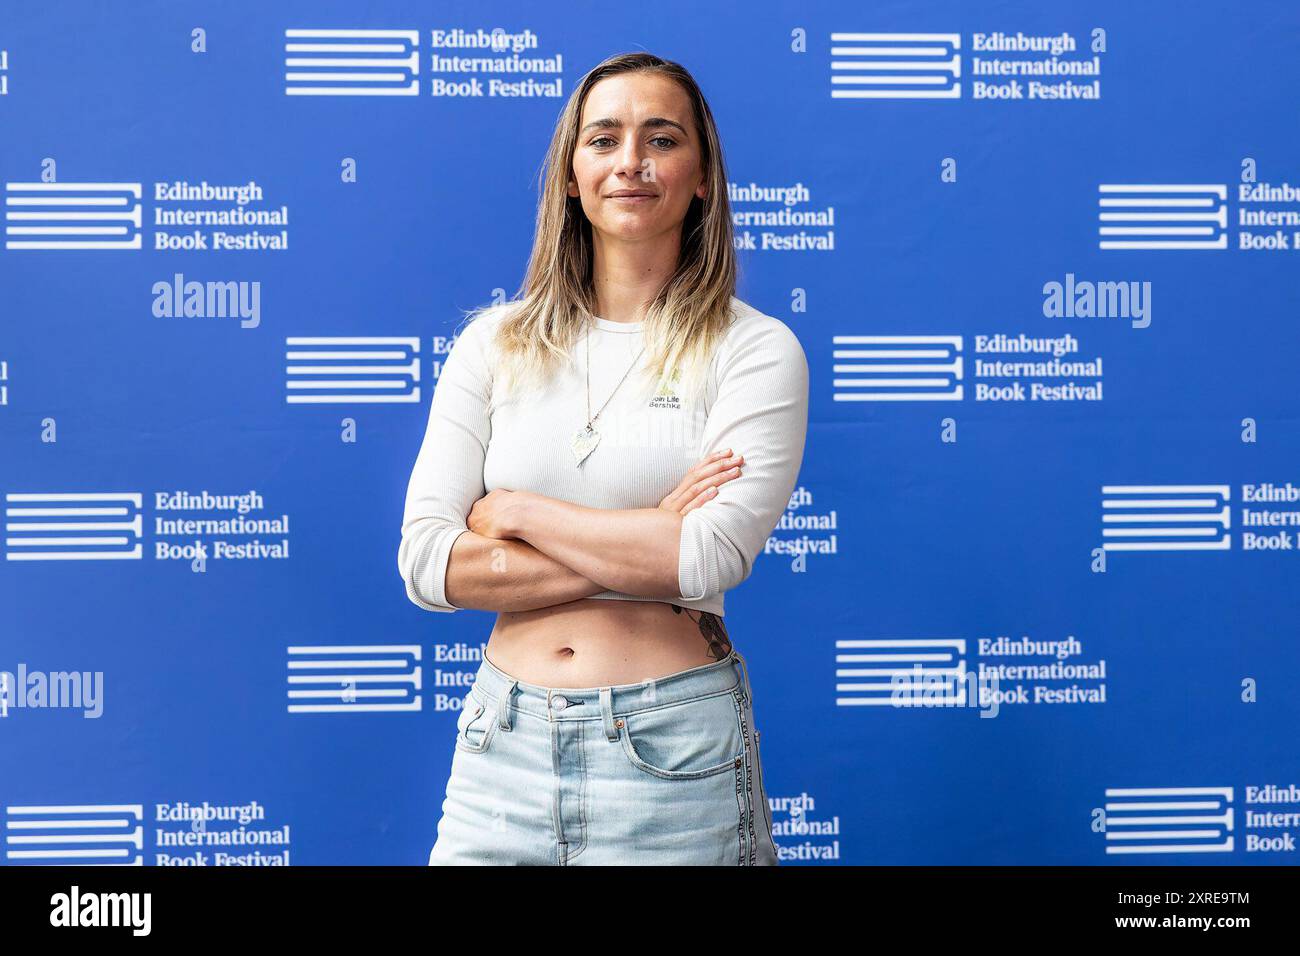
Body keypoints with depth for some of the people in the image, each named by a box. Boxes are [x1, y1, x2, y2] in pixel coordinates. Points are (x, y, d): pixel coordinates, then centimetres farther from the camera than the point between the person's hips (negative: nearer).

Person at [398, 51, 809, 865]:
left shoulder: (756, 350, -4)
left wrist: (516, 510, -8)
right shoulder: (495, 342, 4)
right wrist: (639, 550, -12)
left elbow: (713, 559, -17)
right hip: (505, 738, 3)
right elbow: (425, 562, -5)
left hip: (674, 749, -2)